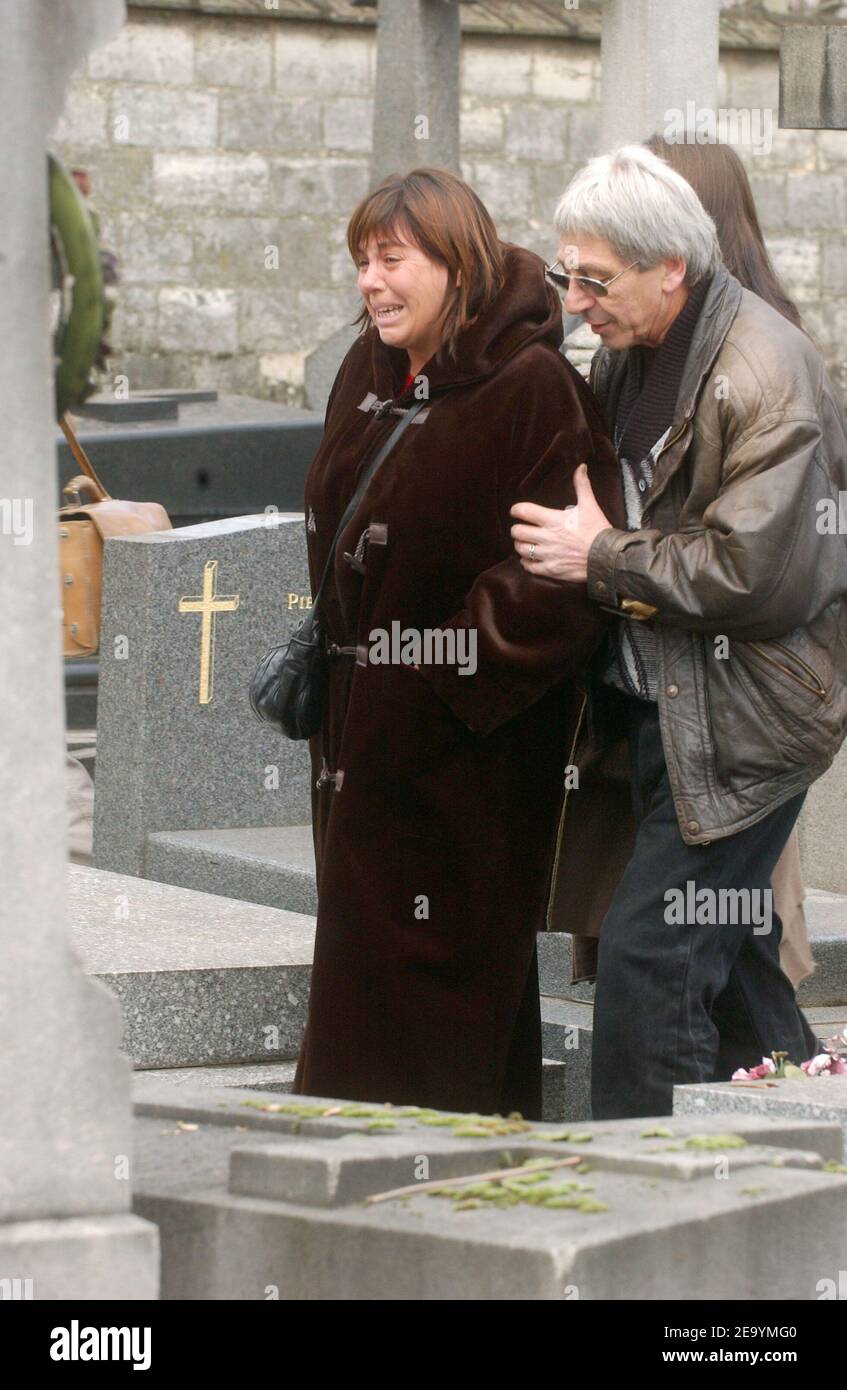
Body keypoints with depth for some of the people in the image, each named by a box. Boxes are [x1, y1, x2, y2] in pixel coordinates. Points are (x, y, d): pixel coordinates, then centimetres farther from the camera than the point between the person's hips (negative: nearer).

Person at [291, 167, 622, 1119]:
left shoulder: (533, 390, -16)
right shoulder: (368, 374, 10)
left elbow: (565, 572, -21)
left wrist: (459, 669, -20)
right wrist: (326, 653, 14)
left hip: (466, 746, -8)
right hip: (363, 728, 8)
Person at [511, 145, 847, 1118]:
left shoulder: (762, 377, -18)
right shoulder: (629, 355, 10)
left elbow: (759, 574, -23)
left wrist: (603, 556, -16)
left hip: (738, 725, -9)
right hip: (660, 705, 9)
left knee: (648, 956, -12)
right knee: (732, 965, 15)